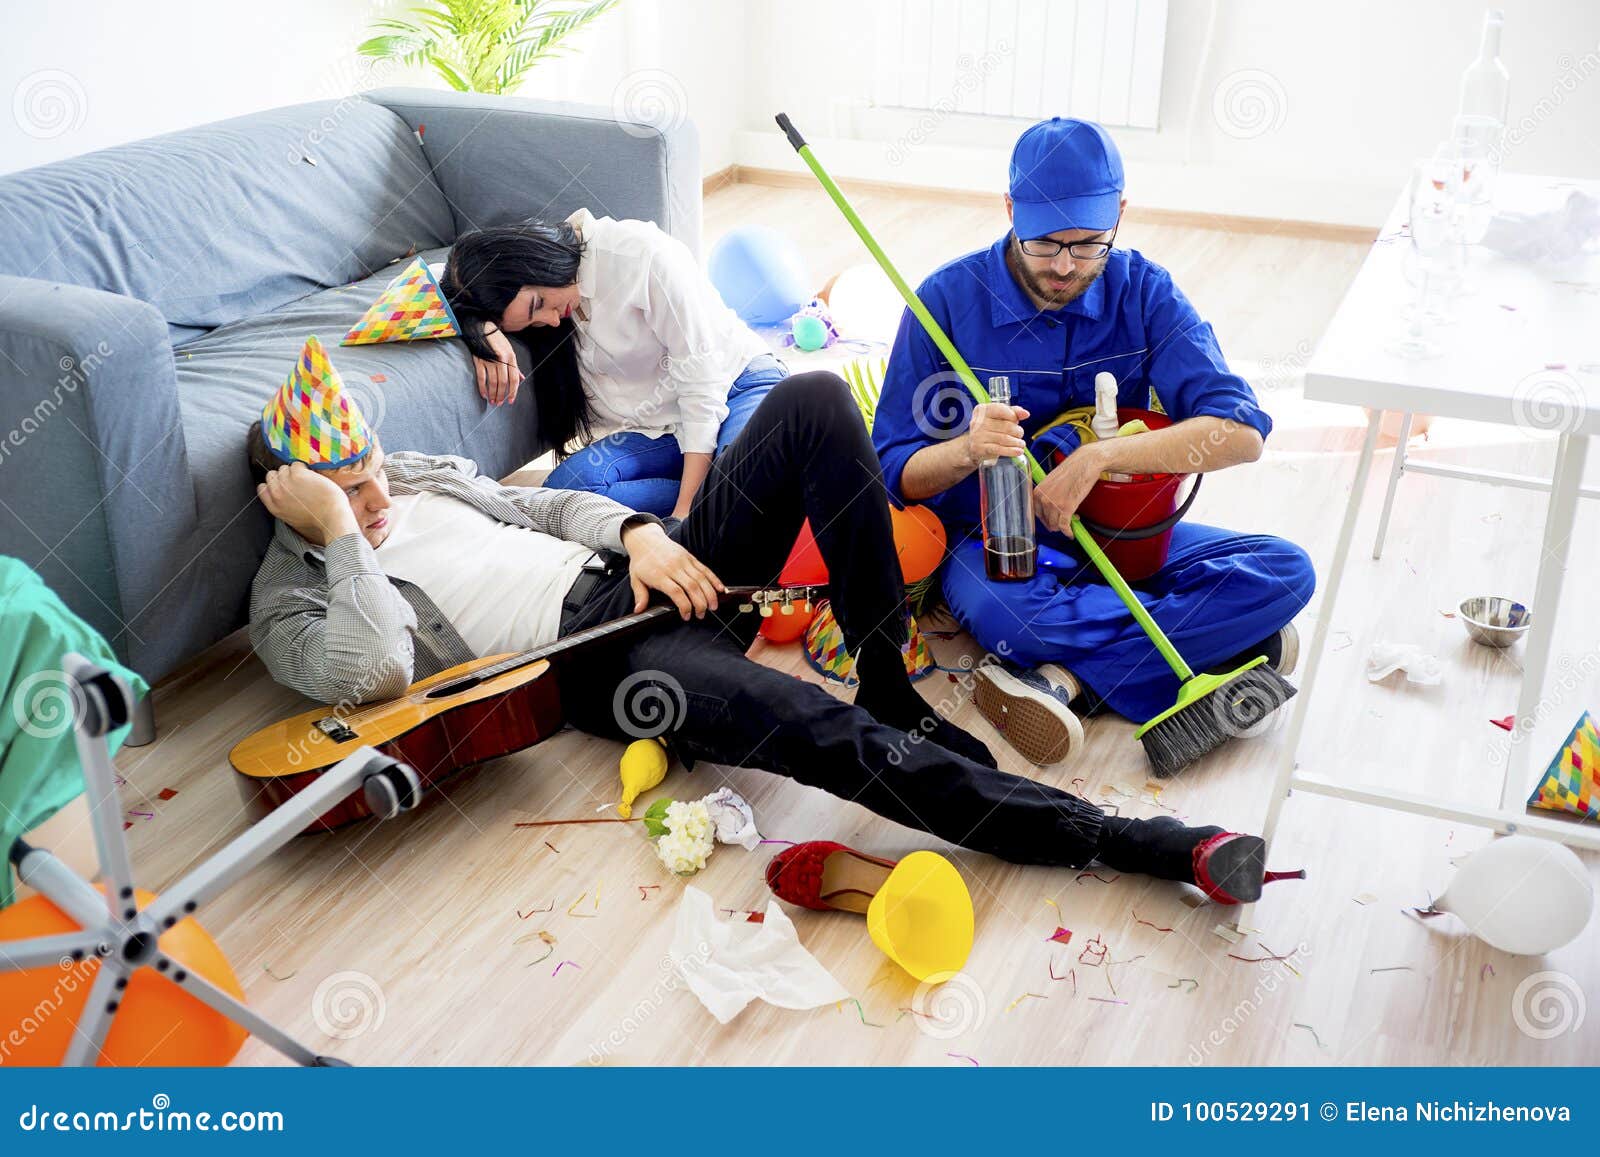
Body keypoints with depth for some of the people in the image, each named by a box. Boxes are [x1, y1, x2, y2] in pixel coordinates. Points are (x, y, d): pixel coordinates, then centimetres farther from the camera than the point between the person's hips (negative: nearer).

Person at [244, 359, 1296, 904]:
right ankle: (1141, 846, -26)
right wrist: (338, 534, -16)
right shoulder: (291, 600, 1)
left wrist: (635, 531, 3)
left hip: (645, 576, 8)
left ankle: (890, 680, -7)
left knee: (814, 401, -10)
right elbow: (376, 672, -21)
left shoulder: (414, 473, 22)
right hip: (595, 662, -8)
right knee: (837, 742, -32)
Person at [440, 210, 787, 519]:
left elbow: (700, 375, -20)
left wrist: (687, 507, -25)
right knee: (564, 486, -26)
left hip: (737, 383, -5)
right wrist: (482, 329, -24)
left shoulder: (640, 252, -20)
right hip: (658, 428, 6)